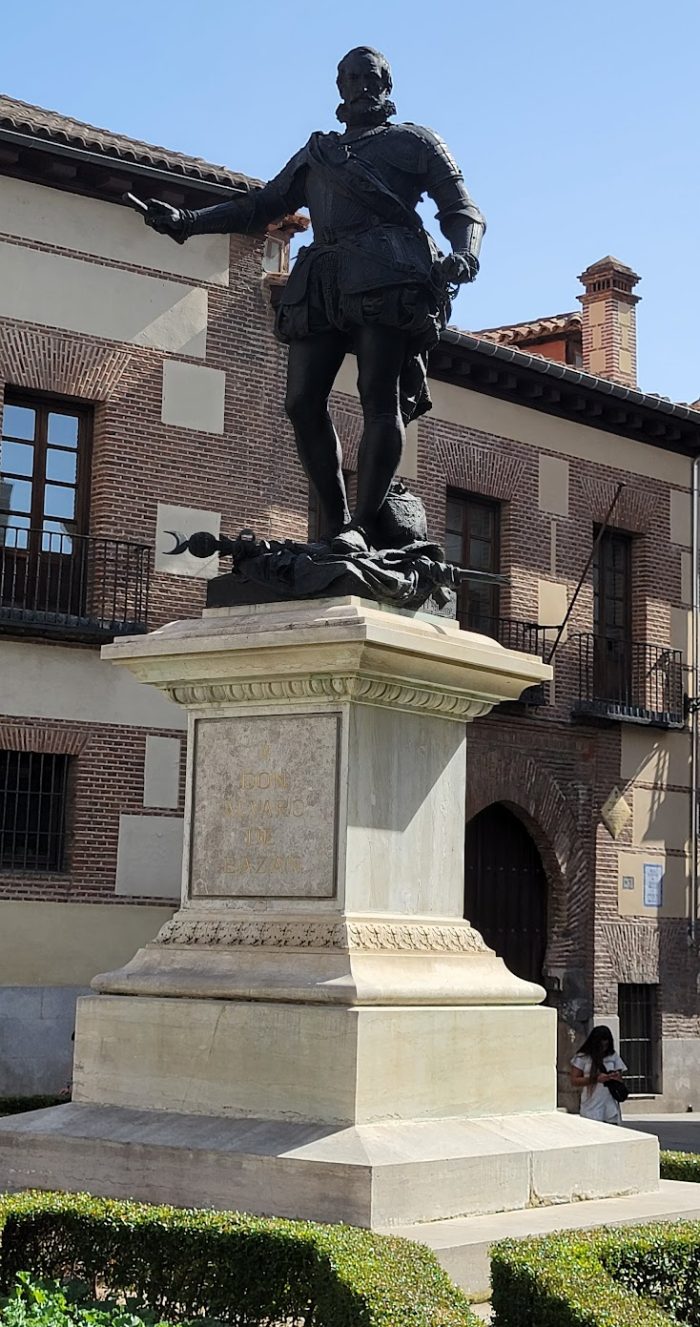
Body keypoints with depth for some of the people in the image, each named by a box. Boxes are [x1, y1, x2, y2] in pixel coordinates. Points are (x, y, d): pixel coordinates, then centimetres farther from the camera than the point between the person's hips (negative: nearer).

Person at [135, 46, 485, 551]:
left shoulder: (414, 142, 21)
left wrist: (464, 254, -11)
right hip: (321, 283, 5)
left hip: (386, 276, -5)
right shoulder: (315, 153, 34)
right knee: (304, 403, -9)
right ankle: (337, 523, -4)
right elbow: (260, 206, 32)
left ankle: (362, 527, -21)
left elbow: (462, 210, 12)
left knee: (379, 397, -16)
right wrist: (187, 221, 21)